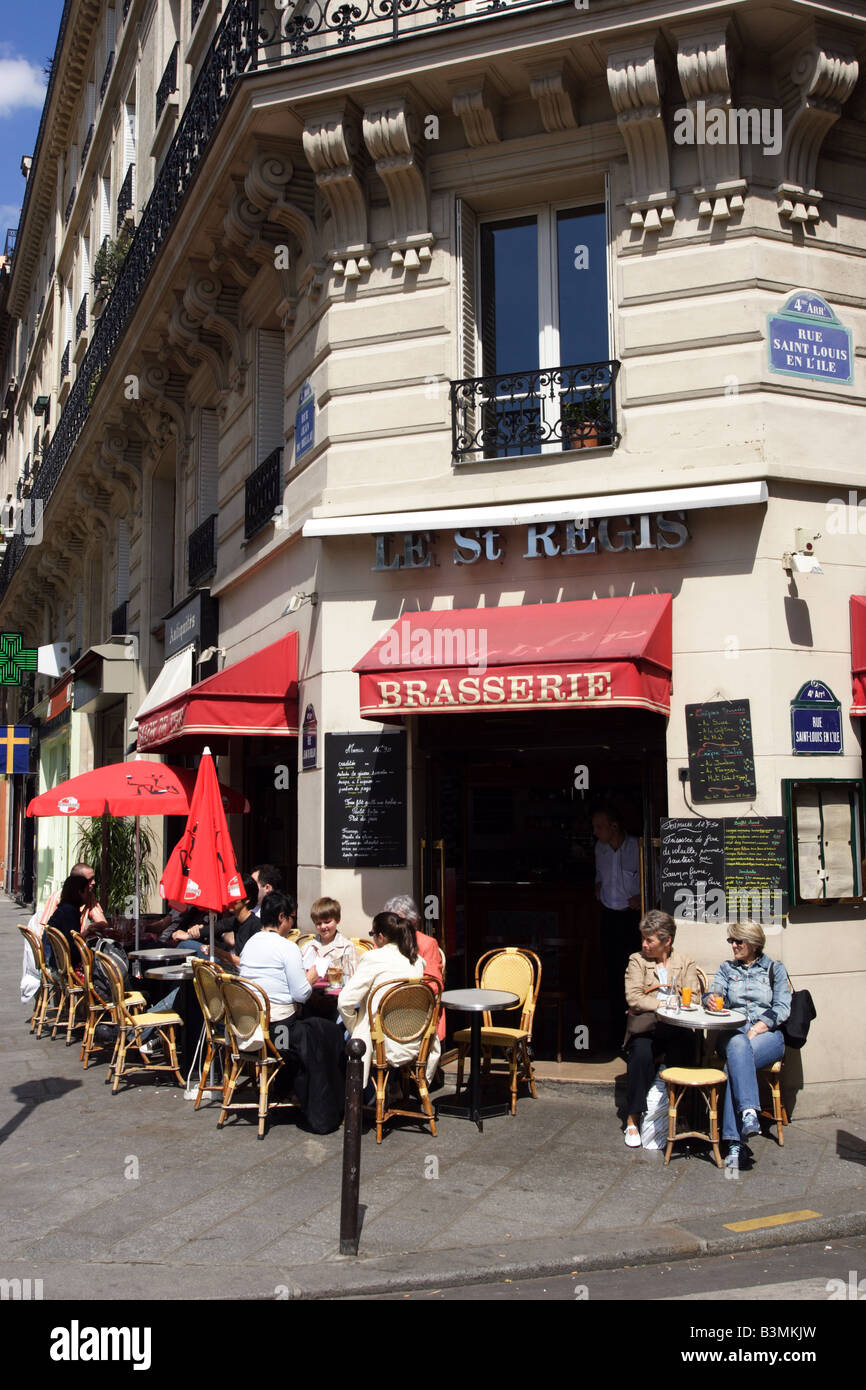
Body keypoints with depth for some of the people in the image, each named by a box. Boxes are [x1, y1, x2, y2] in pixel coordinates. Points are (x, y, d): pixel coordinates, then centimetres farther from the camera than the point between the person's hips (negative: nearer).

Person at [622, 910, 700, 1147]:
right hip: (645, 1024, 0)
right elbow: (633, 998, -2)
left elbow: (693, 999, 3)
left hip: (676, 1026, 0)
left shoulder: (686, 963, 13)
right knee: (641, 1051, -32)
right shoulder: (637, 960, 10)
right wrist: (662, 1005, -12)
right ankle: (633, 1119, -21)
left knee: (684, 1046, -33)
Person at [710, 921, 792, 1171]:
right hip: (733, 1032, 2)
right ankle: (749, 1113, -51)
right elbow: (715, 993, 7)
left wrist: (755, 1030, -11)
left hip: (768, 1035, -2)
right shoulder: (727, 969, 23)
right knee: (738, 1046, -38)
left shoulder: (775, 969, 16)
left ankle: (735, 1142, -40)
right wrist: (711, 999, -19)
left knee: (734, 1063, -35)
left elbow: (782, 1009, 4)